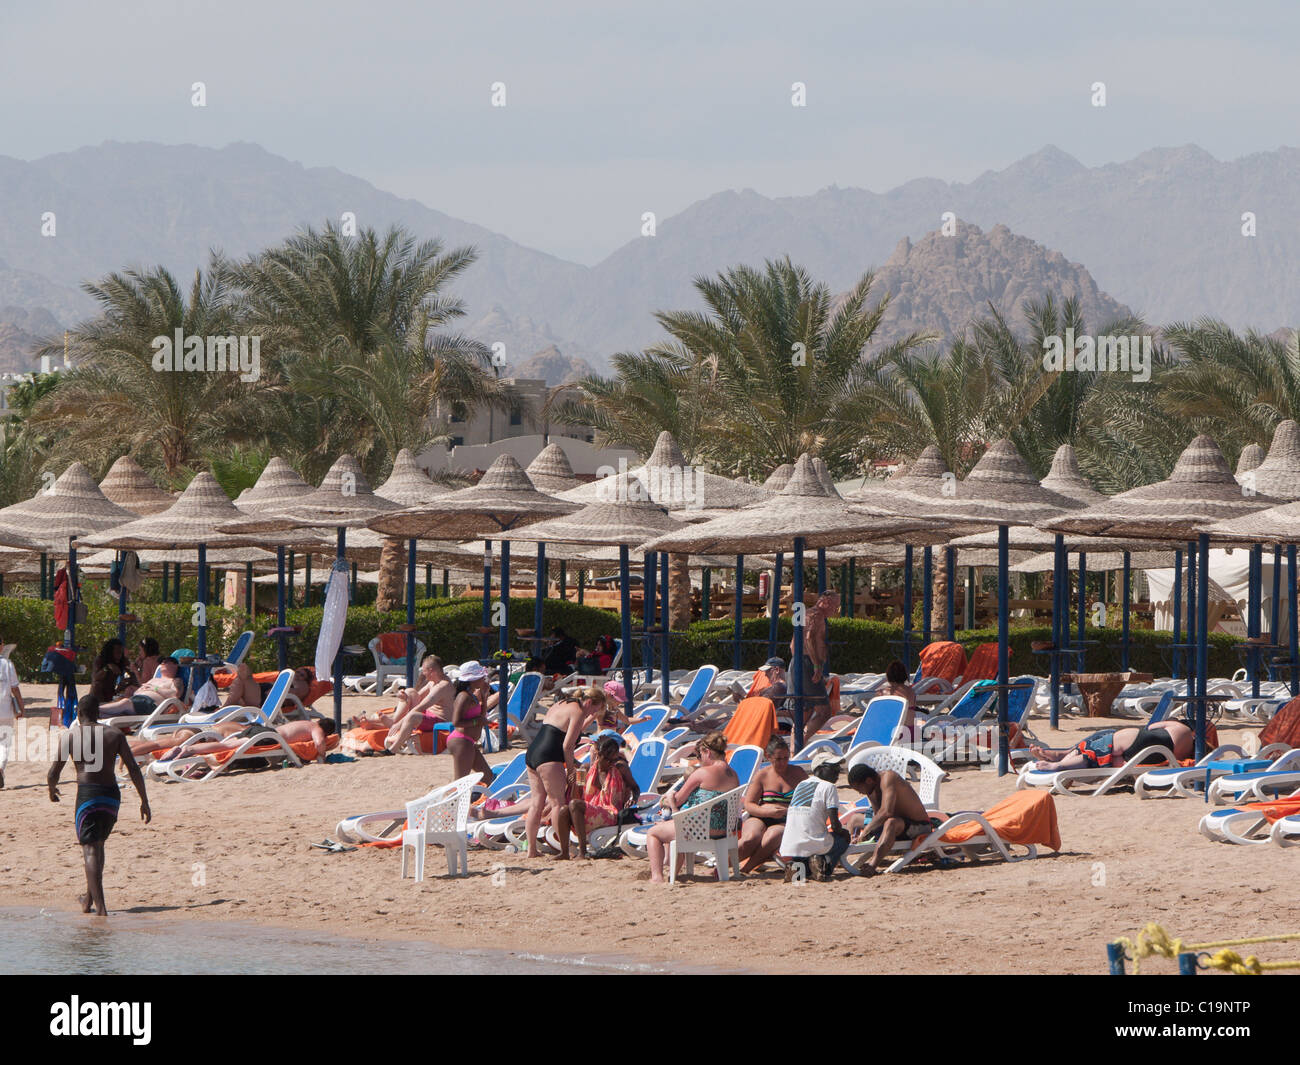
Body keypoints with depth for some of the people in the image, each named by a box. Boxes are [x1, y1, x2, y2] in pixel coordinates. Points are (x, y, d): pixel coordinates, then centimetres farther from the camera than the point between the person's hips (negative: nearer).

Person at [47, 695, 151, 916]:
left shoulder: (69, 736, 1)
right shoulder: (114, 735, 8)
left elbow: (53, 773, -1)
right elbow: (134, 770, 3)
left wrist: (52, 790, 21)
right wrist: (144, 801, 8)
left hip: (87, 795, -4)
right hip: (112, 795, 4)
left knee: (90, 849, -6)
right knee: (98, 844, 23)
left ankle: (100, 907, -19)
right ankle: (89, 899, 33)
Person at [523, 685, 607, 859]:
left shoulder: (561, 704, 22)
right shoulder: (578, 712, -6)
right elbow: (567, 746, -11)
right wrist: (570, 769, -1)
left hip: (531, 754, 9)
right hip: (548, 757, -9)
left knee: (537, 802, 12)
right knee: (559, 803, -7)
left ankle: (531, 849, 13)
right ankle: (564, 852, -9)